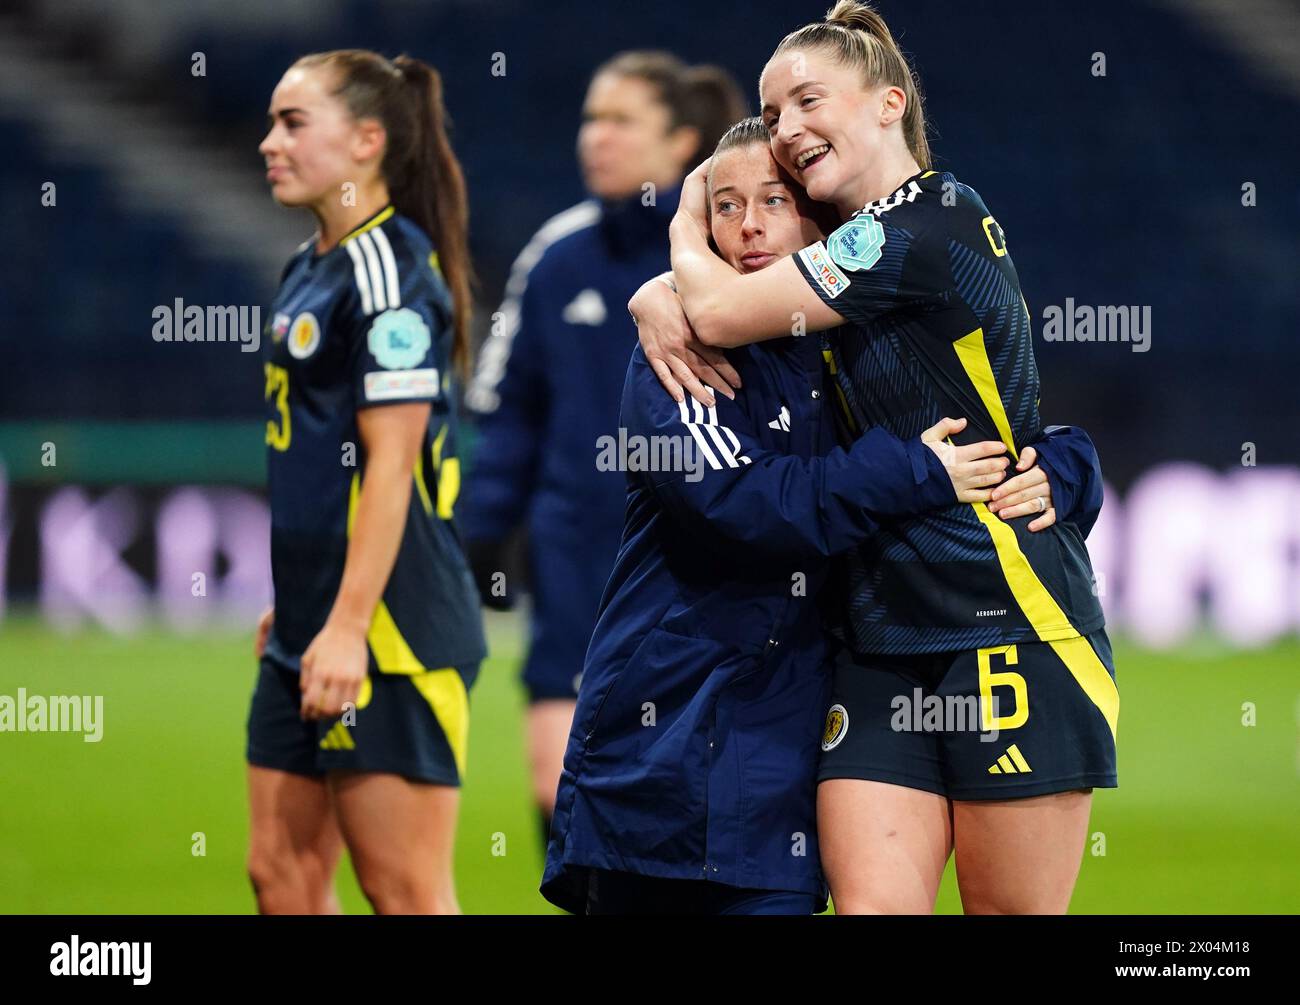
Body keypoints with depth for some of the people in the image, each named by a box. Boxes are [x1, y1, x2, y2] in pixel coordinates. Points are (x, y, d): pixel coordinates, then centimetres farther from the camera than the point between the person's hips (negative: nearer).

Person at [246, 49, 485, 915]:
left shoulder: (388, 269, -13)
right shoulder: (311, 269, 15)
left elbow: (390, 461, -18)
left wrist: (347, 626, -22)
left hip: (392, 632, -10)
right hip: (311, 628, 10)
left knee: (405, 886, -6)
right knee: (283, 868, 10)